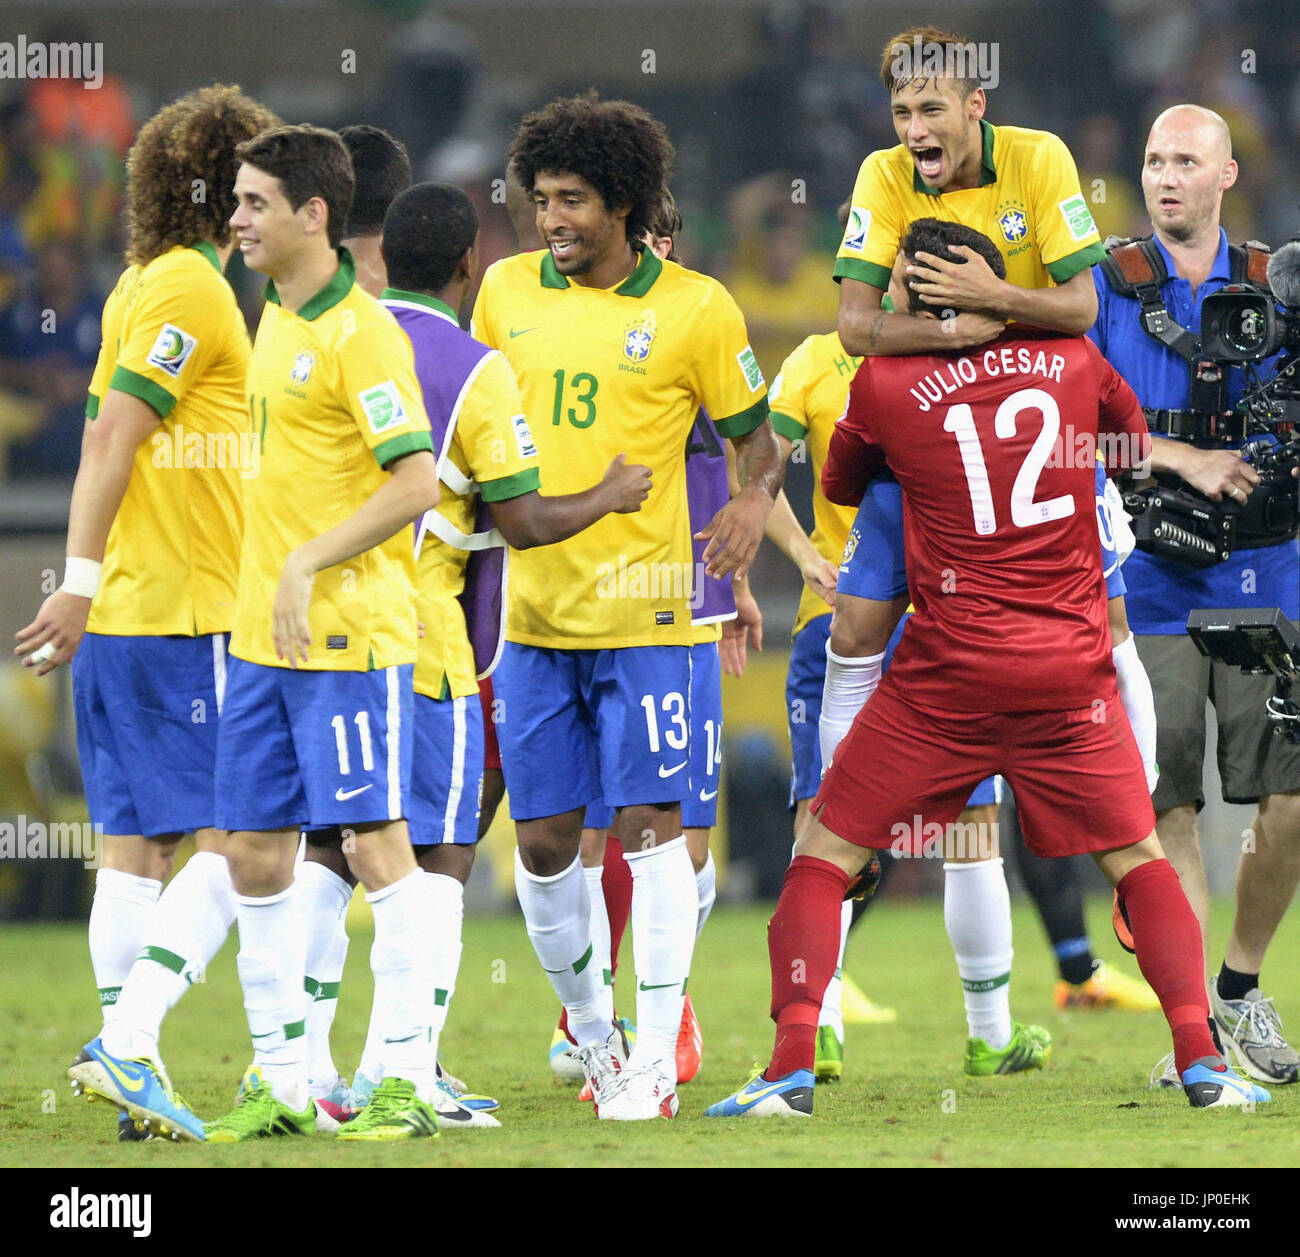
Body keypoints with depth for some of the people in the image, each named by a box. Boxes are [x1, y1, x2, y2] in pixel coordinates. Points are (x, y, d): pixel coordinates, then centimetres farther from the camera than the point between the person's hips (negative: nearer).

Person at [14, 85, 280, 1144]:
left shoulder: (144, 285, 16)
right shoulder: (192, 290, -11)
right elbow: (112, 436, -17)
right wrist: (82, 582, -19)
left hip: (124, 615, 9)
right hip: (189, 616, -9)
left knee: (137, 844, 8)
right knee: (233, 840, -9)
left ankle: (123, 1050, 6)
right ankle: (127, 1045, -17)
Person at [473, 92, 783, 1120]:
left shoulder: (693, 306, -3)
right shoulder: (508, 290, 7)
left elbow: (756, 434, 4)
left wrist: (755, 501, -15)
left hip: (641, 608, -4)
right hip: (530, 604, 4)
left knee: (650, 823, -6)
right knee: (543, 840, 5)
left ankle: (656, 1059, 0)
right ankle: (590, 1028, 24)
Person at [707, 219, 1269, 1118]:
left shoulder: (884, 385, -3)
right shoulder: (1074, 362, 4)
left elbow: (839, 488, 17)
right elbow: (1140, 441, 26)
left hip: (948, 671, -2)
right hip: (1071, 668, 2)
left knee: (825, 856, 7)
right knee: (1139, 859, 15)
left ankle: (793, 1067, -5)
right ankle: (1201, 1060, 3)